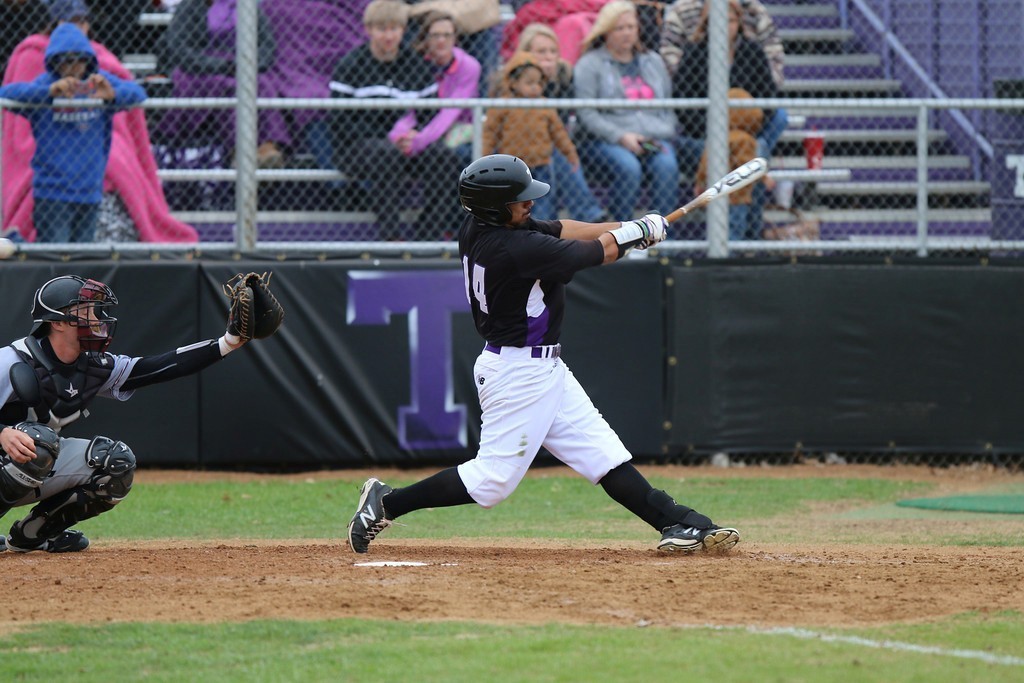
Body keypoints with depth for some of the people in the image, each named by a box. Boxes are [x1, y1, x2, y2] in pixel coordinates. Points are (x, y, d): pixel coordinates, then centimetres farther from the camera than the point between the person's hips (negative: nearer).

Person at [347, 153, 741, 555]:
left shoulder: (479, 229, 0)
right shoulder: (516, 249, -26)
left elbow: (559, 231, 11)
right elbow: (601, 252, -15)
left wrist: (628, 229, 3)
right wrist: (641, 231, 5)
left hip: (544, 370, 10)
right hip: (519, 372, -10)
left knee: (603, 453, 9)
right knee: (493, 480, -4)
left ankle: (676, 525, 10)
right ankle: (385, 504, 5)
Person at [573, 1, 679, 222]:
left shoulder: (653, 61, 23)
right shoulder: (590, 65, 8)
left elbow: (667, 107, 22)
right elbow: (586, 113, -2)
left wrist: (664, 135, 2)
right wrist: (621, 137, -14)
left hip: (655, 139, 3)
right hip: (605, 141, -3)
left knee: (667, 166, -30)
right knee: (628, 167, -36)